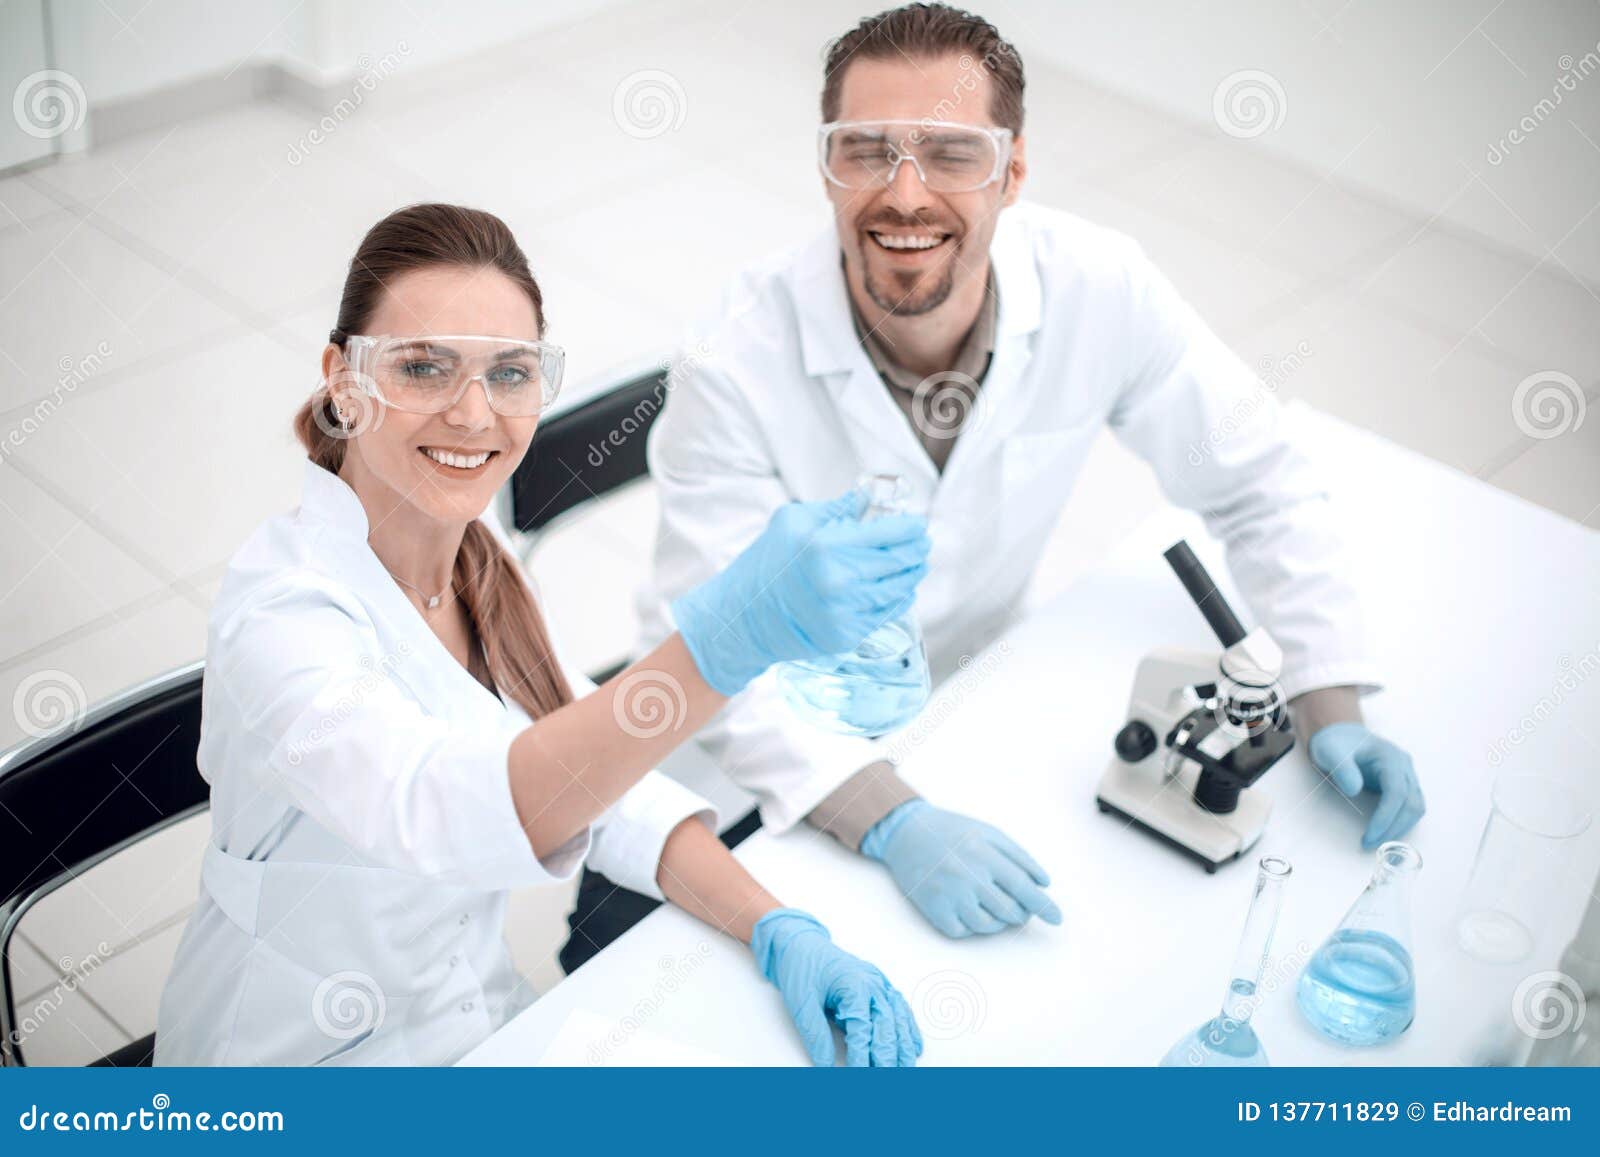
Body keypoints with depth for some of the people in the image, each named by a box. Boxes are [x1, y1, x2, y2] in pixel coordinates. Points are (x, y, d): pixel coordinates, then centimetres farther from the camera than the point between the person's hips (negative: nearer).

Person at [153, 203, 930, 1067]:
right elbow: (442, 811, -42)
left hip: (481, 1023, 6)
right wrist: (726, 639, -55)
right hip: (310, 1054, -6)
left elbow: (595, 769, 0)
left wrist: (777, 929, -14)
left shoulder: (473, 555, -2)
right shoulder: (281, 613, -25)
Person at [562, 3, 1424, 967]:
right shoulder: (739, 370, -28)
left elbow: (1260, 483, -6)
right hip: (786, 753, -3)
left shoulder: (1102, 291, -20)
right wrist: (891, 821, -38)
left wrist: (1333, 704, -14)